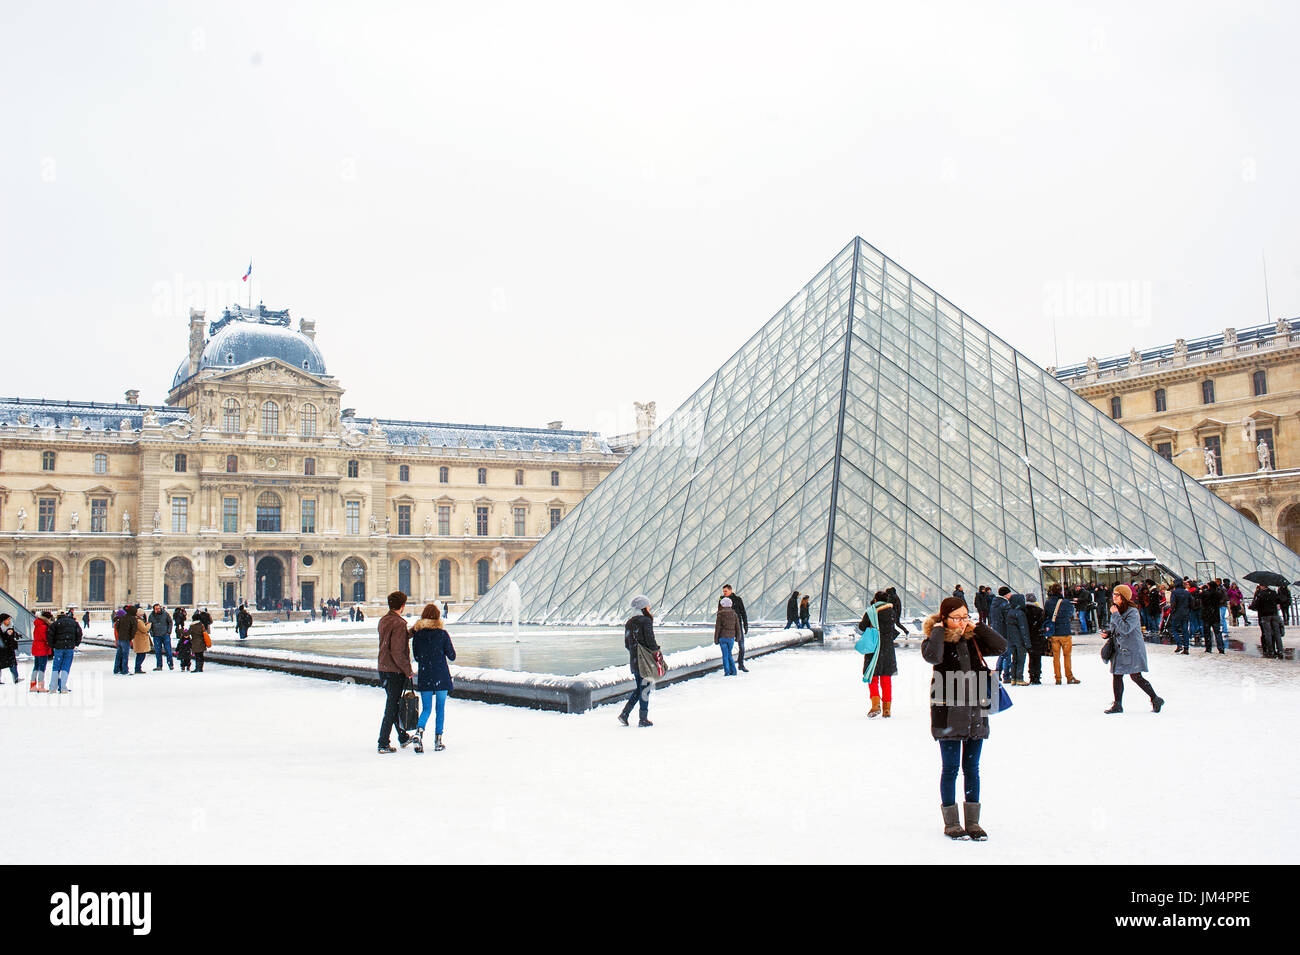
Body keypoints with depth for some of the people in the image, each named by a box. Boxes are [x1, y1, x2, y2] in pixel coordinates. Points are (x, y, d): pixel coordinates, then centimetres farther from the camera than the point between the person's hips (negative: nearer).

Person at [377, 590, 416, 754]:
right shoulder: (398, 624, -19)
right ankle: (383, 744, 2)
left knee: (395, 704, 20)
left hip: (383, 669, 9)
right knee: (392, 707, -1)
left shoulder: (383, 620, 8)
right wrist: (408, 671, -14)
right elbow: (398, 652, -22)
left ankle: (403, 737, 34)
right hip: (395, 671, -9)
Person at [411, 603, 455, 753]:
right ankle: (438, 741, 9)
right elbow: (452, 656, -2)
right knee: (440, 707, 9)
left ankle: (419, 730, -17)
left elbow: (416, 656, 8)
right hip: (441, 676, -2)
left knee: (426, 708, 10)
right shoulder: (442, 634, -8)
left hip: (424, 676, 2)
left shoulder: (416, 634, -1)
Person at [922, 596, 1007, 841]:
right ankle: (951, 822, 14)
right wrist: (938, 630, -16)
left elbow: (1001, 646, -2)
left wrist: (978, 627, -3)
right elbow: (932, 656, -28)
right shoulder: (936, 639, -6)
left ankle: (972, 821, 20)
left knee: (972, 767, 11)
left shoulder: (973, 639, 7)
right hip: (948, 713, -4)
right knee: (950, 767, 3)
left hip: (975, 710, 4)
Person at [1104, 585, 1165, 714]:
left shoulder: (1132, 612, -15)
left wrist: (1115, 615, -25)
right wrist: (1107, 632, 5)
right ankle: (1117, 705, 13)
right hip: (1119, 649, 8)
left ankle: (1155, 699, 10)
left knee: (1136, 676, -6)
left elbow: (1126, 629, -27)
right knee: (1116, 676, 7)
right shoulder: (1116, 610, 9)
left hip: (1132, 649, -8)